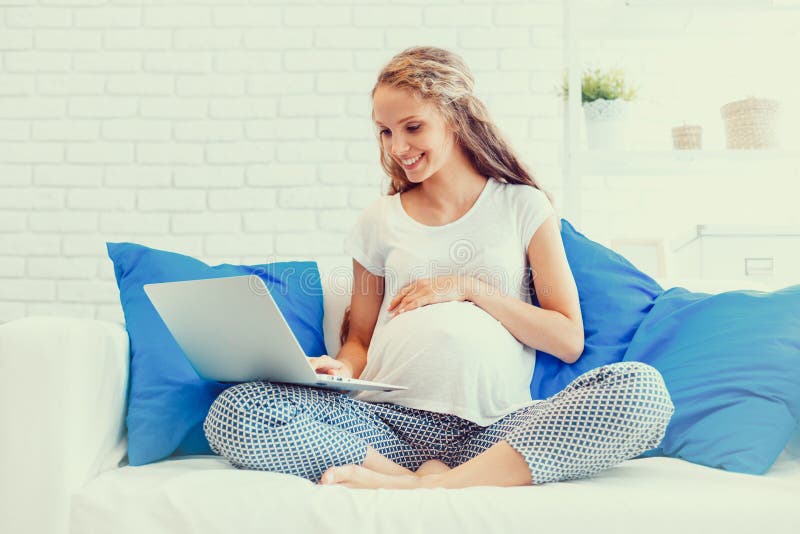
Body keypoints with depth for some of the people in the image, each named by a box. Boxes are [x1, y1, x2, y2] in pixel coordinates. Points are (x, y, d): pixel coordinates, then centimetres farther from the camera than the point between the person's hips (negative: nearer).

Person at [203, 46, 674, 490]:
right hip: (388, 419, 2)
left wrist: (470, 288, -2)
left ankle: (438, 484, -30)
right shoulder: (380, 221, 16)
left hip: (496, 427, -1)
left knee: (642, 388, -29)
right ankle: (429, 480, -25)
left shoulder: (523, 207, 10)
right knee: (233, 413, -22)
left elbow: (569, 341, 5)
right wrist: (342, 370, -5)